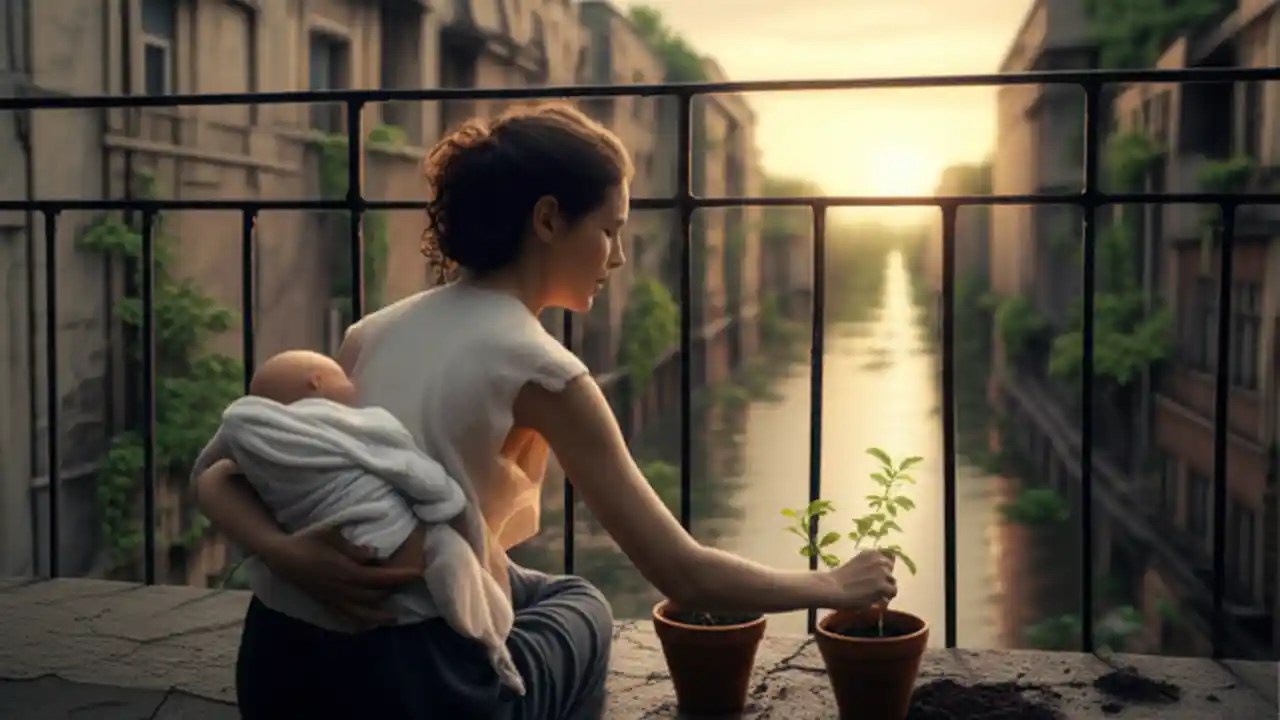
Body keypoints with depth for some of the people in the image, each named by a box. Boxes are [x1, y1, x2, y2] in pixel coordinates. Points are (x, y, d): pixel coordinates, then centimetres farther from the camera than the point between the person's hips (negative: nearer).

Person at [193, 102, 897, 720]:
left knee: (537, 588, 32)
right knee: (582, 608, 27)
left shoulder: (373, 333, 7)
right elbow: (684, 575, -10)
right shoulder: (536, 367, -12)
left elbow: (219, 480, 3)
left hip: (282, 659, 6)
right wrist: (833, 585, 4)